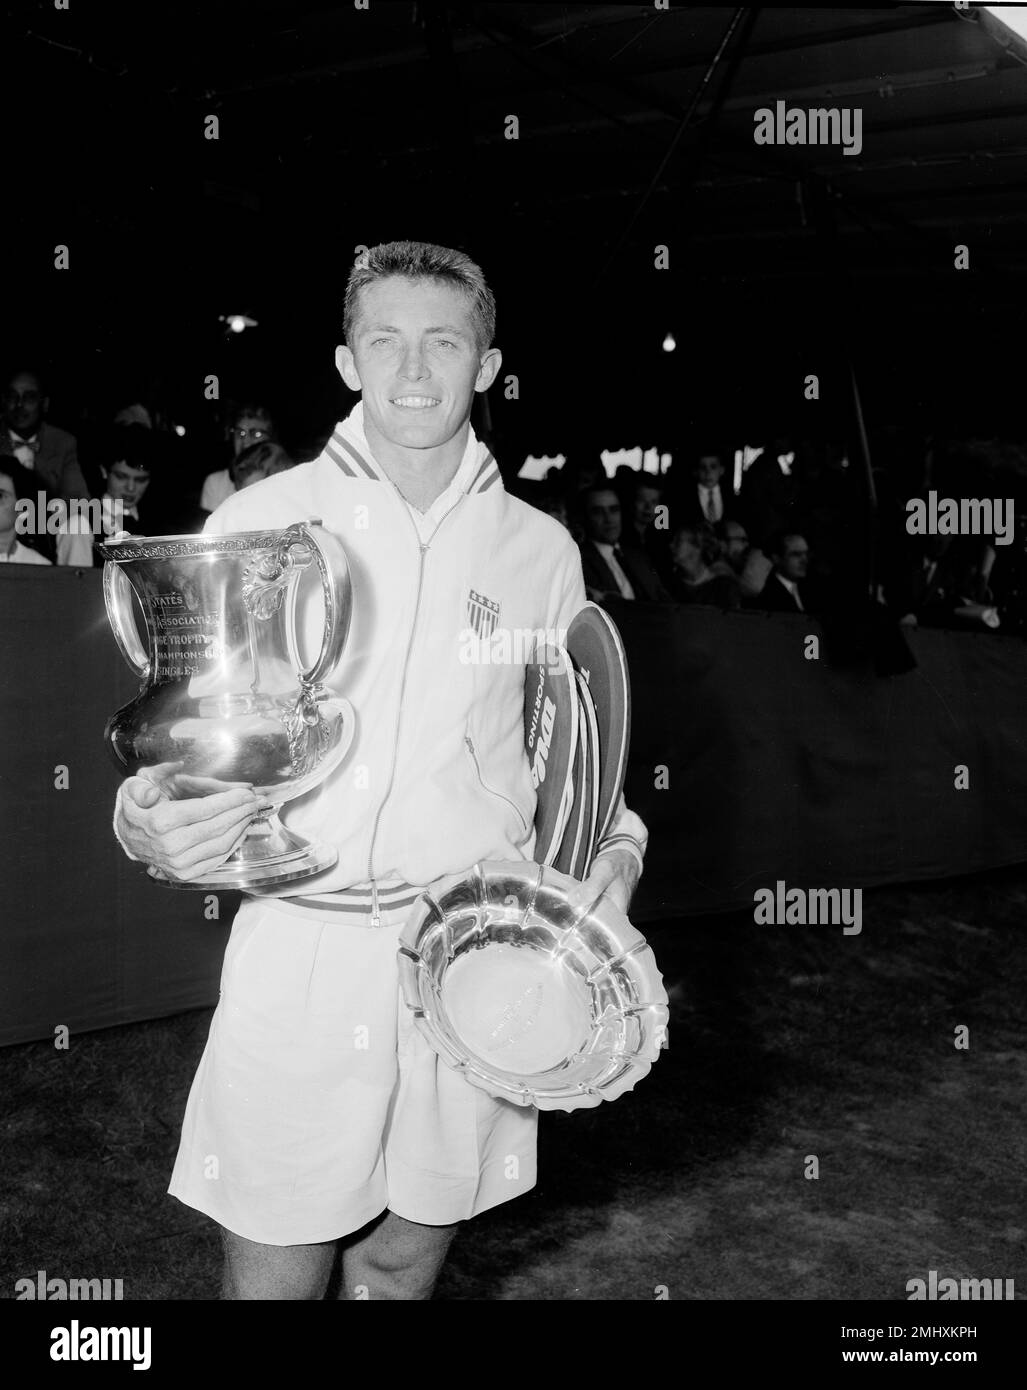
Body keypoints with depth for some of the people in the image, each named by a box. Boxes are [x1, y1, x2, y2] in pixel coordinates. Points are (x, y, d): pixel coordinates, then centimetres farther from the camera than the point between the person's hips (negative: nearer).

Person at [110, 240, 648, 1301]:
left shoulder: (540, 550, 7)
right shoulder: (260, 519, 0)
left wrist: (615, 845, 0)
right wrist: (148, 824, -18)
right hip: (300, 944, -2)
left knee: (403, 1262, 16)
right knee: (272, 1273, 6)